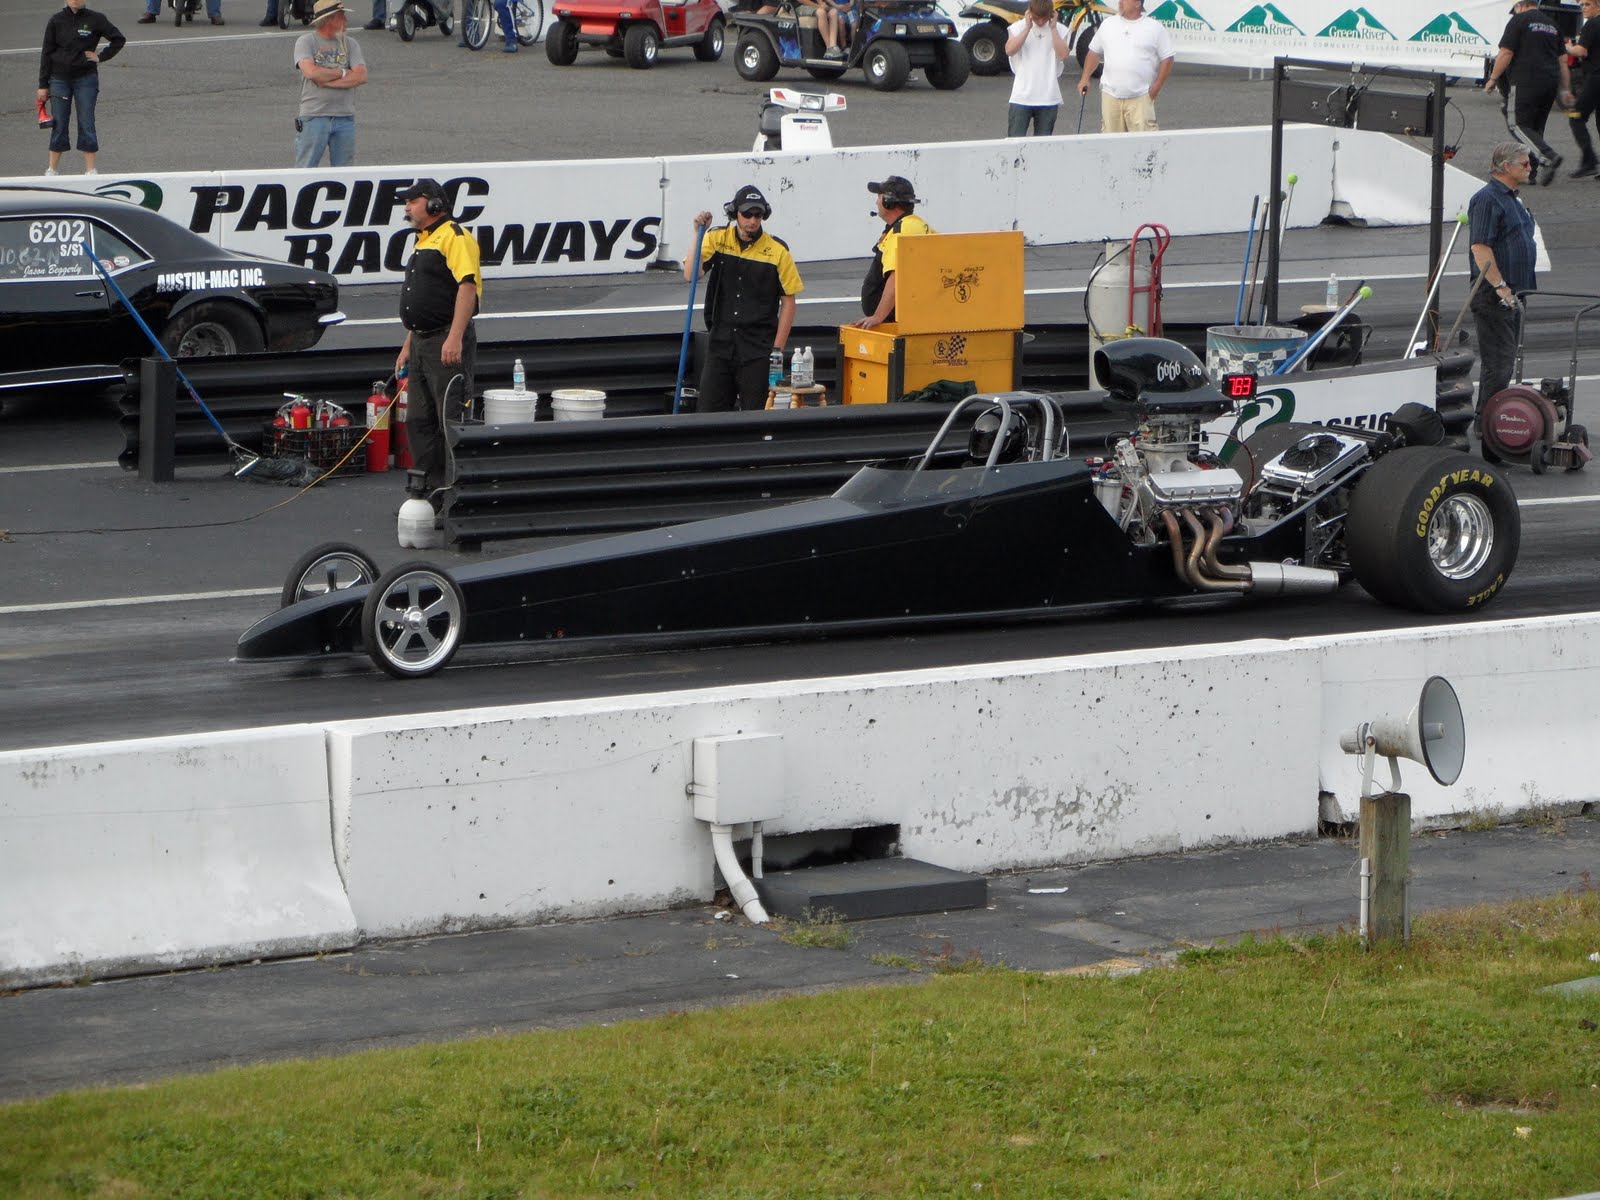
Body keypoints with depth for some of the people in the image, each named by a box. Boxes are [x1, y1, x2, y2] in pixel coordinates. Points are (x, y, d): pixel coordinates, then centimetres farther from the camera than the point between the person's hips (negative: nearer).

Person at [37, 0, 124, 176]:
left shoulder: (95, 19, -3)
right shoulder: (56, 21, 0)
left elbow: (119, 39, 6)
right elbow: (46, 53, 3)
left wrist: (101, 57, -3)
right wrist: (43, 85, 1)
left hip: (86, 78, -1)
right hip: (59, 80, 1)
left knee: (87, 123, 0)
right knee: (59, 124, 5)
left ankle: (90, 169, 5)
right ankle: (52, 168, 12)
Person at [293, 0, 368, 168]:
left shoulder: (350, 44, 11)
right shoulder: (305, 42, 1)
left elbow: (361, 76, -3)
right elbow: (311, 72, -15)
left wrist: (327, 81, -11)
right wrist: (342, 73, -4)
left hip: (345, 117, 3)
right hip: (314, 116, -3)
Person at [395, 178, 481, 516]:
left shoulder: (454, 237, -10)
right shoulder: (423, 242, 22)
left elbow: (467, 286, -21)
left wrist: (454, 338, -28)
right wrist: (408, 346, 24)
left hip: (448, 345, -11)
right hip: (422, 343, 11)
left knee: (452, 421, -10)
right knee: (419, 422, 11)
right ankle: (432, 491, 16)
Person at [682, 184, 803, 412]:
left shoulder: (777, 251, -4)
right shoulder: (716, 239, 2)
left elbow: (788, 301, 0)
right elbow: (690, 275, -10)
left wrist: (777, 349, -4)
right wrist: (698, 234, -16)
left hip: (758, 350, -2)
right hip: (721, 343, 2)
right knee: (707, 414, 3)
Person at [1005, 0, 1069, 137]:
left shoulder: (1058, 30, 4)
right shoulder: (1018, 27, 1)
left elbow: (1063, 55, -10)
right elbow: (1009, 50, -14)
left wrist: (1053, 28, -9)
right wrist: (1028, 28, -13)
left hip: (1048, 99, 1)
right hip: (1022, 97, -1)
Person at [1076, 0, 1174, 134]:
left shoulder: (1155, 28, 0)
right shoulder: (1108, 25, 11)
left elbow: (1167, 59, 1)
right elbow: (1094, 52, 18)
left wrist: (1157, 86, -7)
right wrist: (1085, 79, 11)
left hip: (1141, 97, -4)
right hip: (1111, 96, 4)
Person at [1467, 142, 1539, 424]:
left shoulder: (1512, 199, 17)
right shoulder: (1487, 199, -15)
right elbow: (1480, 247, -22)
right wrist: (1500, 286, -25)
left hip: (1510, 294, 10)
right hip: (1493, 295, -10)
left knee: (1505, 358, 14)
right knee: (1497, 361, -10)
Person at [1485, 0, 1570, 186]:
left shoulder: (1519, 20, -2)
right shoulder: (1552, 24, 19)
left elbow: (1506, 53, -9)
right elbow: (1563, 60, 19)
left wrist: (1493, 79, 1)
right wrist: (1566, 90, 21)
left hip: (1526, 82, -7)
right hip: (1551, 83, 7)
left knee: (1517, 124, -6)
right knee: (1536, 127, 14)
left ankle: (1547, 157, -25)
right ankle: (1532, 172, 12)